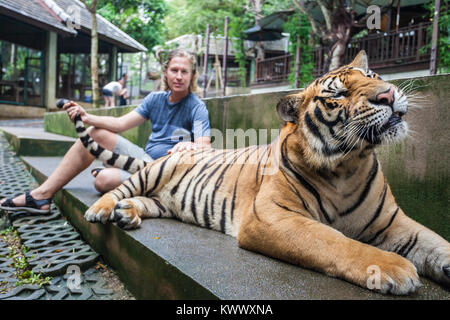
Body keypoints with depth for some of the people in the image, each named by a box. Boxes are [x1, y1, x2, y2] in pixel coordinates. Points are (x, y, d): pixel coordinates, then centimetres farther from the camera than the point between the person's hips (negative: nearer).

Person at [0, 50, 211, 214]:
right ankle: (41, 195, 0)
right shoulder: (156, 99, 7)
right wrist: (86, 117, -11)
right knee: (95, 133, -1)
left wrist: (191, 146, -50)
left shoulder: (197, 107, -12)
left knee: (104, 180, -31)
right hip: (145, 158, 7)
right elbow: (120, 123, 3)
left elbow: (205, 147, -26)